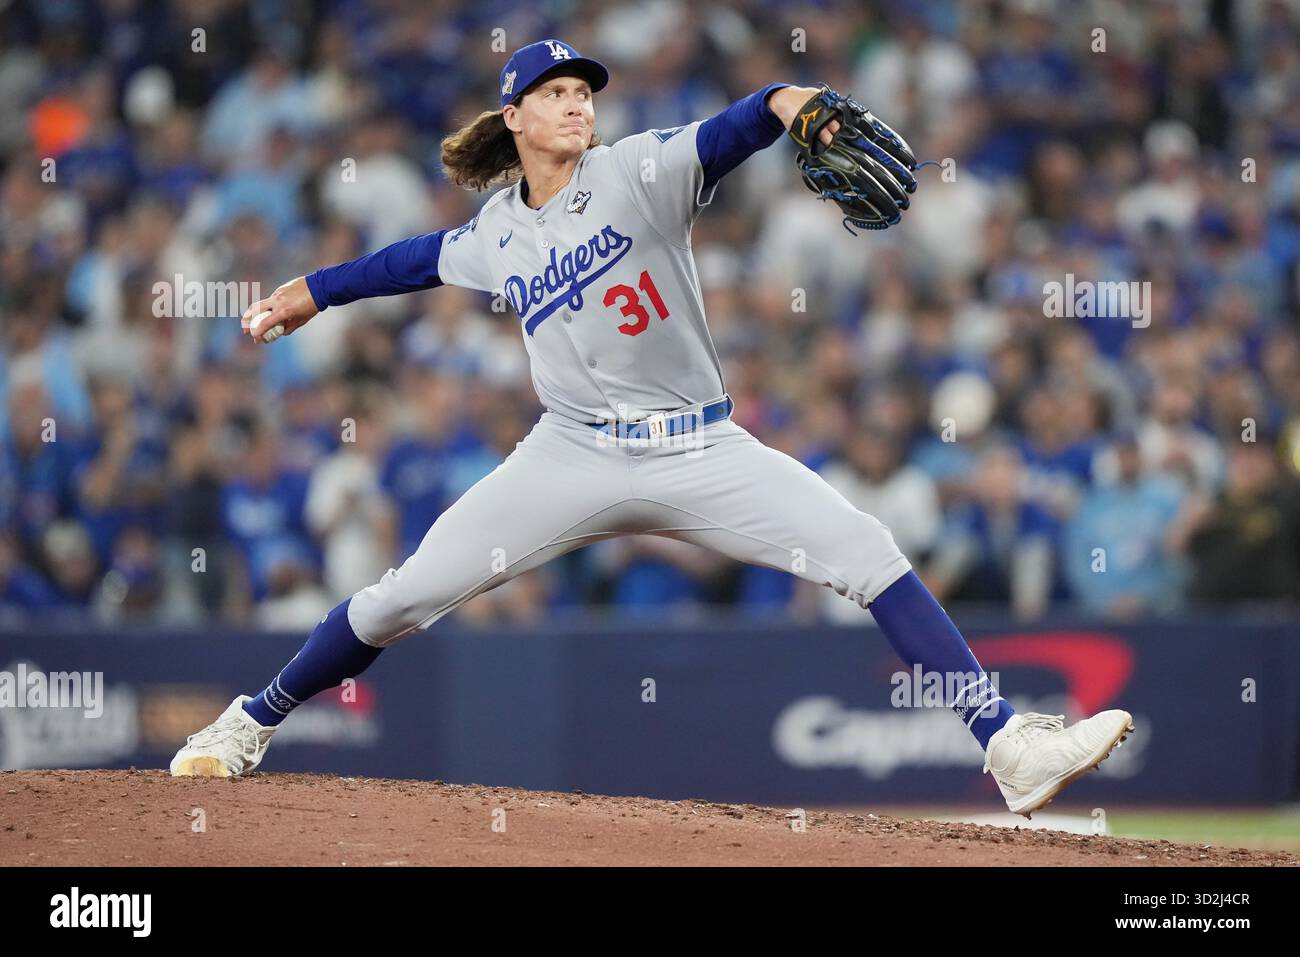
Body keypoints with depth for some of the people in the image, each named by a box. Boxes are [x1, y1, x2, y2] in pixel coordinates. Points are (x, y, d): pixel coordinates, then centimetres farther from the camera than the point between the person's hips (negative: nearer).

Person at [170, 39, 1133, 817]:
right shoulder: (497, 232, 6)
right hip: (575, 458, 2)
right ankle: (250, 727, 17)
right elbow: (424, 256, 27)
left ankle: (1010, 747, -16)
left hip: (701, 454, -2)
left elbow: (720, 138, -26)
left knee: (871, 554, -17)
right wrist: (312, 292, 33)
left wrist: (783, 104, -47)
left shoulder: (638, 173, -6)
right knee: (404, 597, -5)